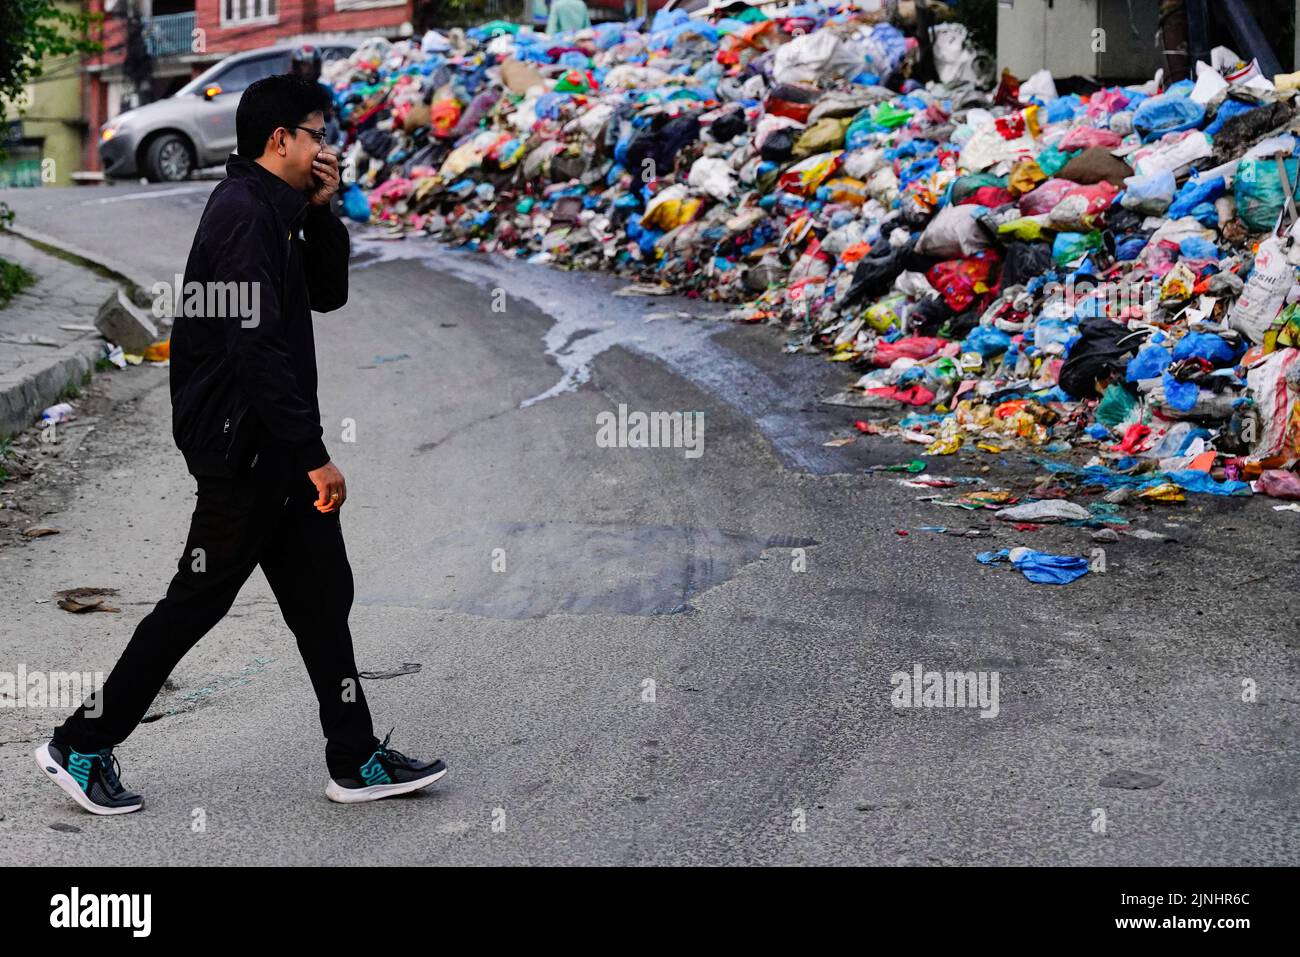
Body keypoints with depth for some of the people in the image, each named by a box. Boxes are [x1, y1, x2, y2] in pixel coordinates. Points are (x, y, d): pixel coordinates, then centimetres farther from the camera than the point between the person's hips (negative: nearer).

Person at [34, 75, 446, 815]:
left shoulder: (273, 210, 13)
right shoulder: (245, 214, -18)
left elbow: (326, 295, 19)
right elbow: (255, 346, -25)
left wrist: (321, 212, 4)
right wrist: (314, 454, -24)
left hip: (272, 447, 10)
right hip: (243, 447, -10)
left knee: (321, 595, 11)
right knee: (199, 599, -1)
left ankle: (357, 761, 17)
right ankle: (82, 746, 12)